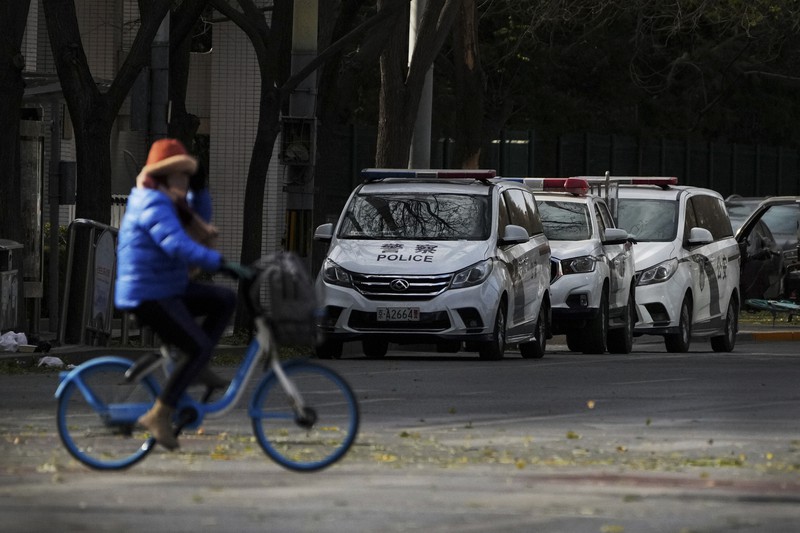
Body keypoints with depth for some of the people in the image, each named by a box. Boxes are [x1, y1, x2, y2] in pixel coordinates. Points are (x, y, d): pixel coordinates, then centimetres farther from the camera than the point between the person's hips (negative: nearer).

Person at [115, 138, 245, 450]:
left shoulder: (165, 201, 12)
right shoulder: (154, 205, -20)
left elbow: (201, 214, 22)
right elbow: (178, 246, -34)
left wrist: (198, 186, 3)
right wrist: (221, 263, -39)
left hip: (169, 289, 10)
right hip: (149, 296, -10)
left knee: (225, 301, 10)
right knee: (200, 348, -15)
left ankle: (198, 369, 8)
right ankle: (159, 415, -13)